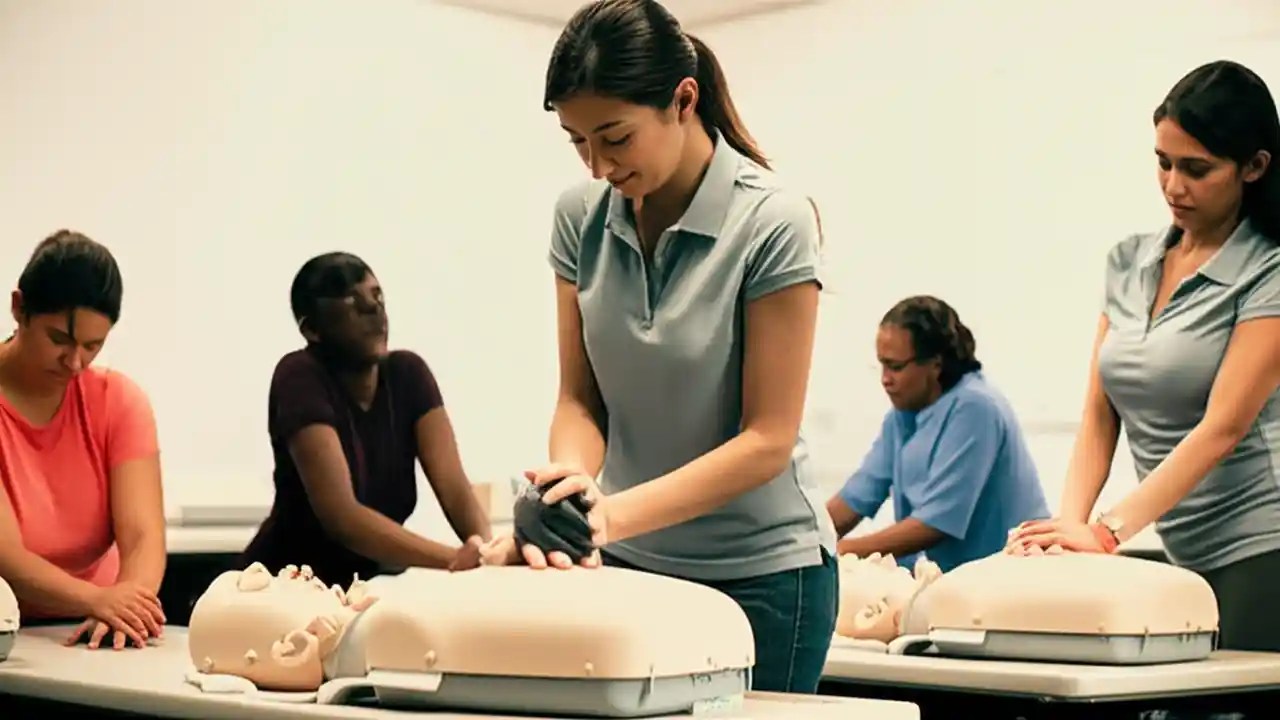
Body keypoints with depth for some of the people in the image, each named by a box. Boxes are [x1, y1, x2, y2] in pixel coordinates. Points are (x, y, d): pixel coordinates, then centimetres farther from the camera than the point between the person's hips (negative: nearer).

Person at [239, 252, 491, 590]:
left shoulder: (408, 373, -3)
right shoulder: (300, 377, -18)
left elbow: (454, 488, -10)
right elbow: (340, 514, -27)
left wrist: (487, 548, -31)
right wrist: (455, 558, -36)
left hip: (369, 582, 4)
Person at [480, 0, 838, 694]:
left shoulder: (772, 221, -17)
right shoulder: (581, 215, -4)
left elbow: (767, 439, -17)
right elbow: (579, 400, 0)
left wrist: (617, 513, -26)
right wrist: (570, 490, -21)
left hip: (759, 572, -4)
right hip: (629, 561, 4)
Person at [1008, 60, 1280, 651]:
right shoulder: (1128, 262, 11)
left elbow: (1222, 428, -16)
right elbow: (1100, 416, 8)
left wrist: (1109, 530, -23)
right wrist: (1070, 525, -7)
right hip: (1172, 556, 5)